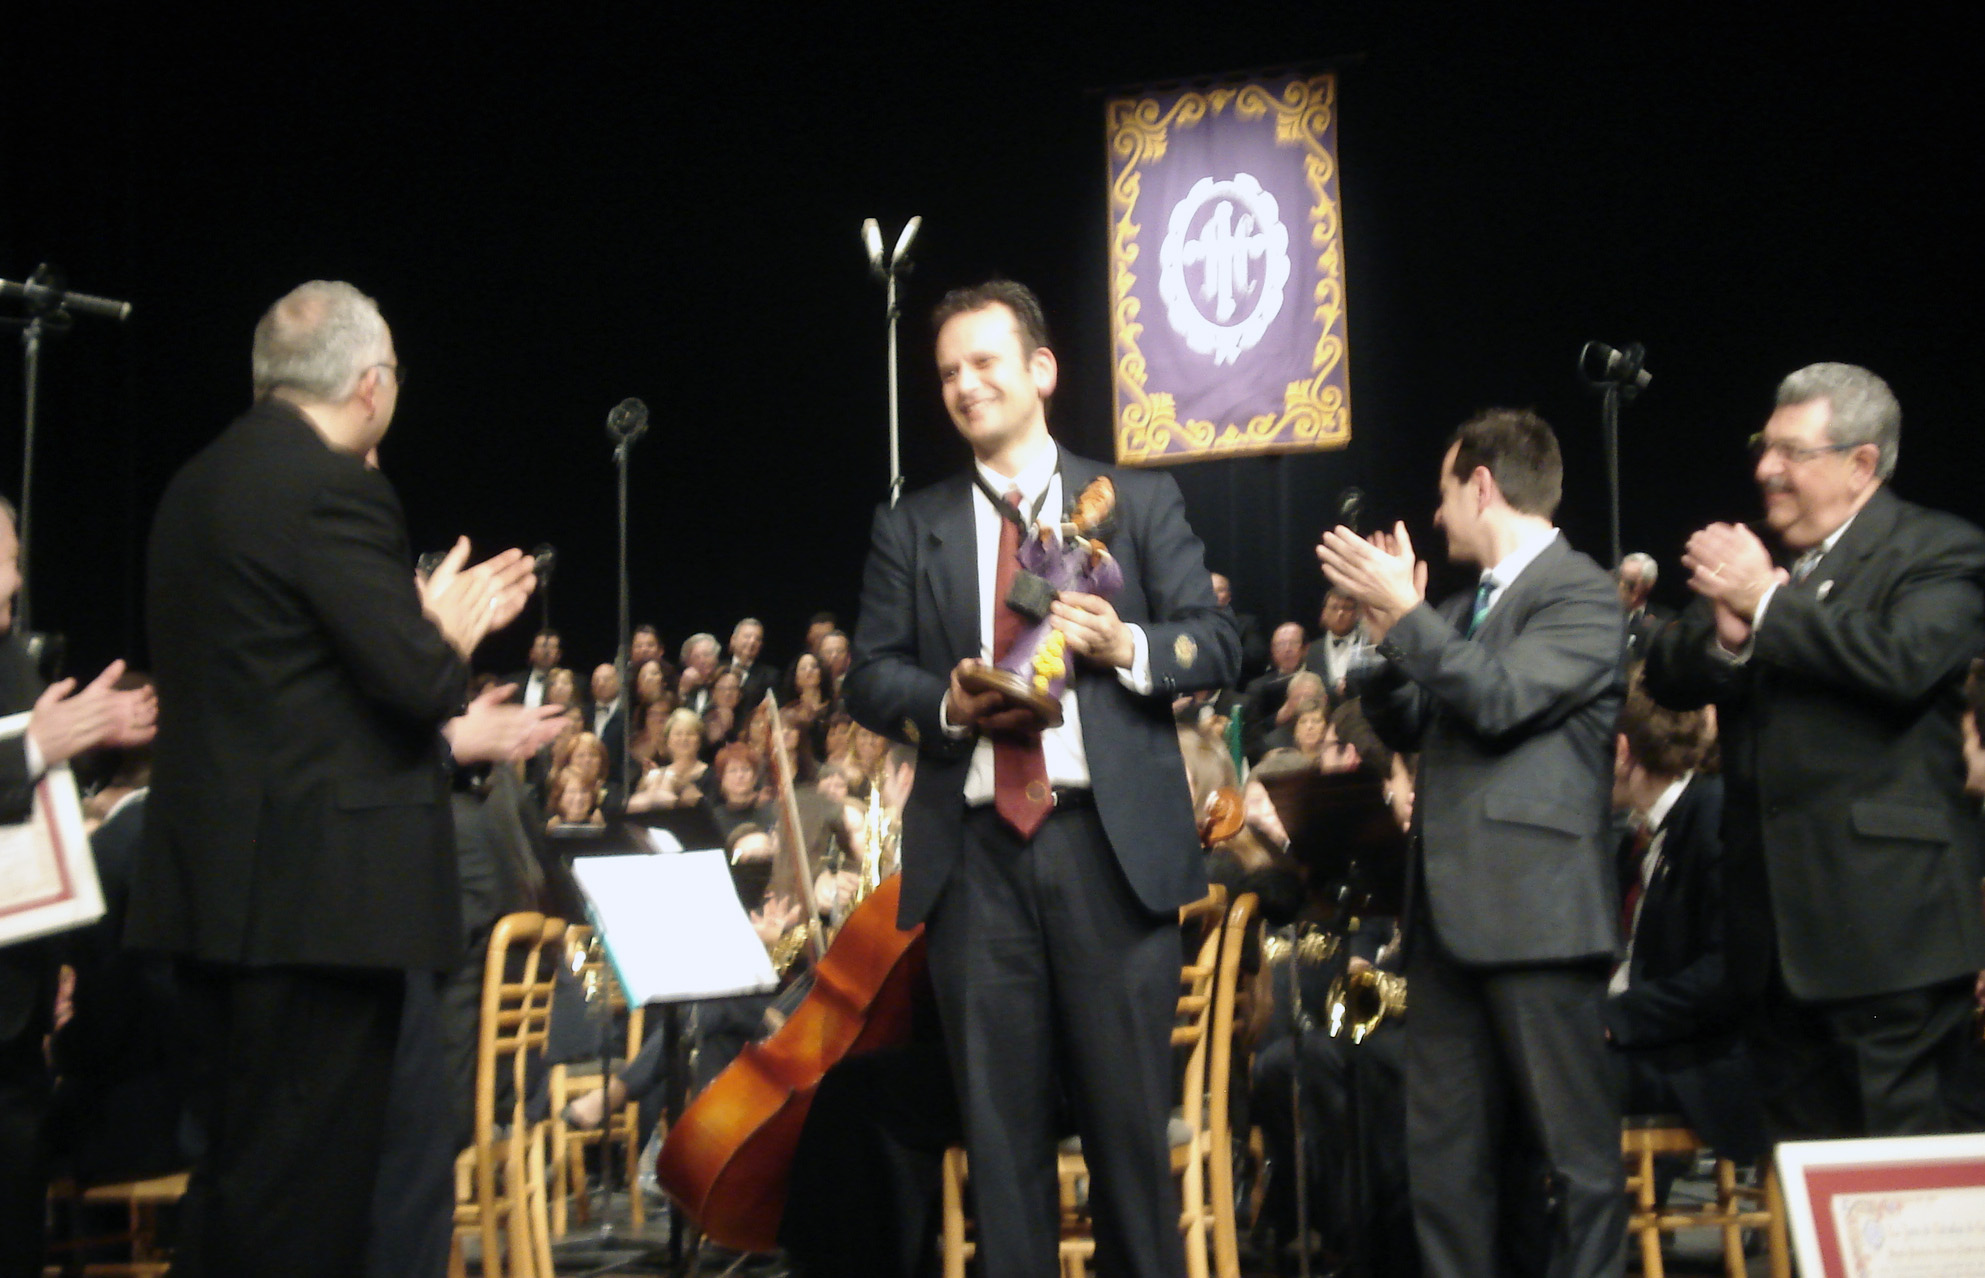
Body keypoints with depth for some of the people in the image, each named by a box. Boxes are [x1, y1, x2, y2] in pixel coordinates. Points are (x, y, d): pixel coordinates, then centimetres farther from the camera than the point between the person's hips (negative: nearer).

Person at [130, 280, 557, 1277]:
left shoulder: (201, 484, 14)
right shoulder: (332, 488, -15)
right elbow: (420, 677, -19)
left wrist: (445, 734, 21)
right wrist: (454, 624, 3)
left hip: (217, 879, 9)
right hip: (318, 886, -9)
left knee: (235, 1173, 18)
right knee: (304, 1190, -1)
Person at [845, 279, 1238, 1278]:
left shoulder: (1140, 502, 10)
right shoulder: (909, 528, 14)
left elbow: (1217, 642, 6)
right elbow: (869, 676, 9)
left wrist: (1128, 646, -13)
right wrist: (946, 703, -11)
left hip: (1113, 844, -1)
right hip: (974, 851, 1)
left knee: (1130, 1110, 3)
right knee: (1000, 1120, 6)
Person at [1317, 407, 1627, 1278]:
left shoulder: (1582, 594, -5)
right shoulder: (1463, 612, 20)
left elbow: (1500, 699, -18)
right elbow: (1404, 727, 18)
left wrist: (1404, 611, -13)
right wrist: (1384, 631, 3)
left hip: (1535, 910, -8)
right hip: (1450, 910, 8)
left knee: (1580, 1147, -2)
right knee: (1442, 1151, 11)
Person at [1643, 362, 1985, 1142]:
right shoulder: (1754, 557, 14)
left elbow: (1903, 661, -23)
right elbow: (1667, 679, 7)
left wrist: (1767, 605, -16)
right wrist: (1723, 634, -14)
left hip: (1885, 922, -6)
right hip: (1777, 925, 6)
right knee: (1797, 1158, 15)